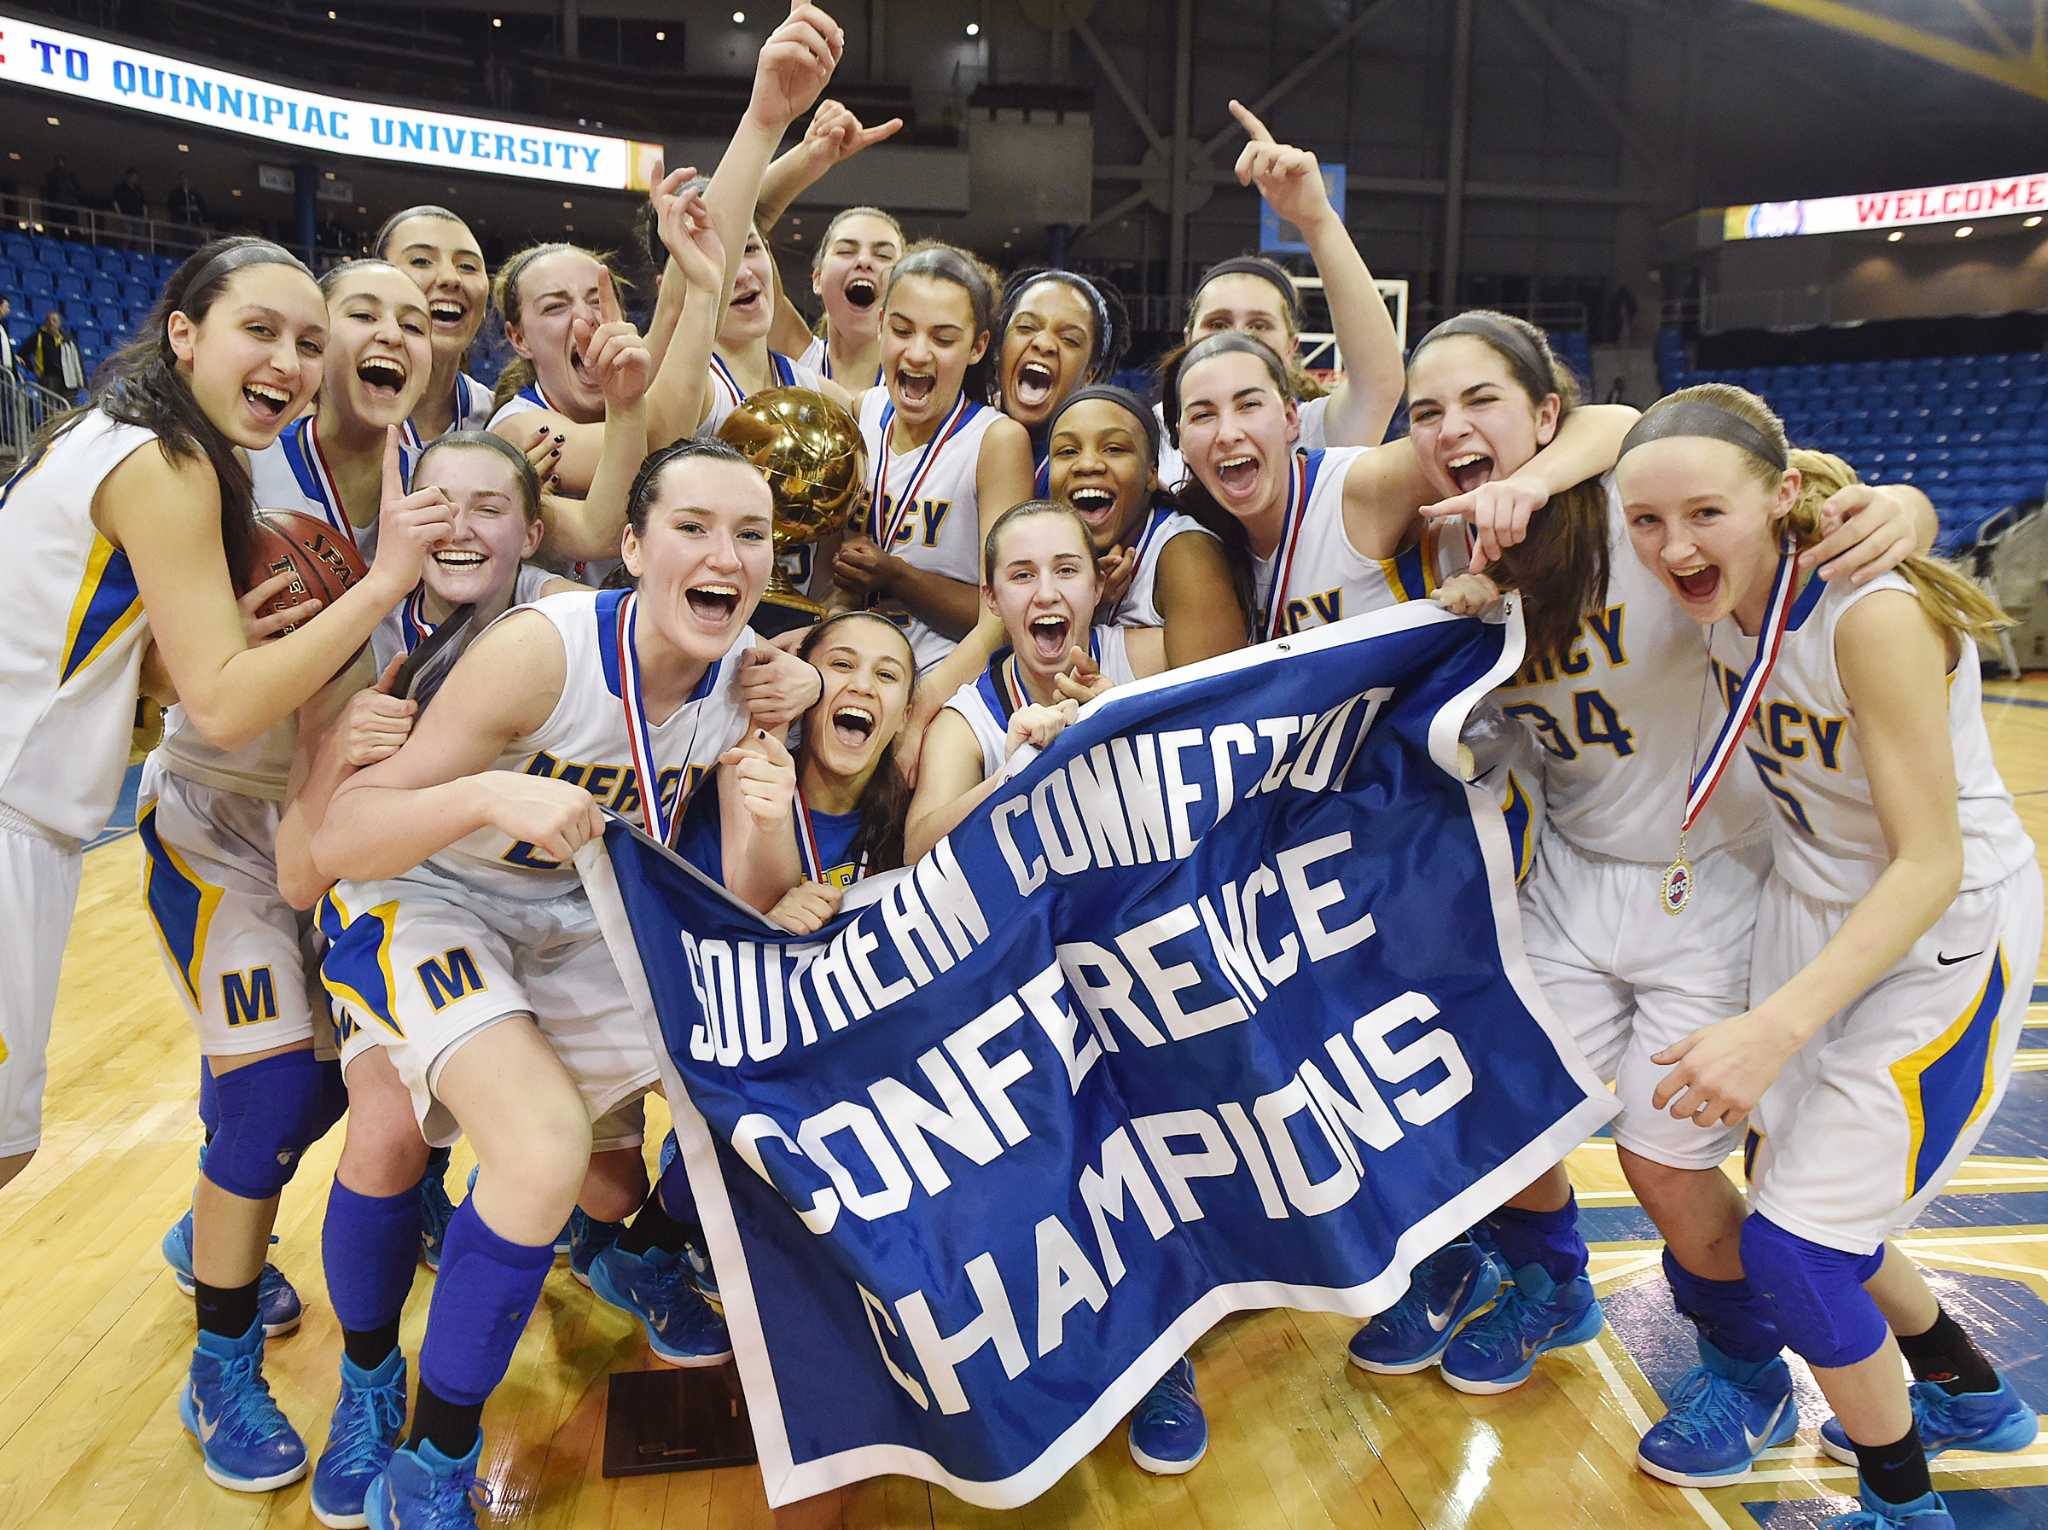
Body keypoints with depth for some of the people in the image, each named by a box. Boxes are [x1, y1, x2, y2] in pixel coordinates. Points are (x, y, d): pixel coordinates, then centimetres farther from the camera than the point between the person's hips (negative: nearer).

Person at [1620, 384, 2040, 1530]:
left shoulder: (1873, 616, -30)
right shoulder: (1721, 589, -10)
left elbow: (1931, 864, -28)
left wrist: (1776, 1028, -34)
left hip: (1943, 940, -7)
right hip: (1814, 914, 7)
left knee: (1796, 1244, -6)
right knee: (1800, 1205, 19)